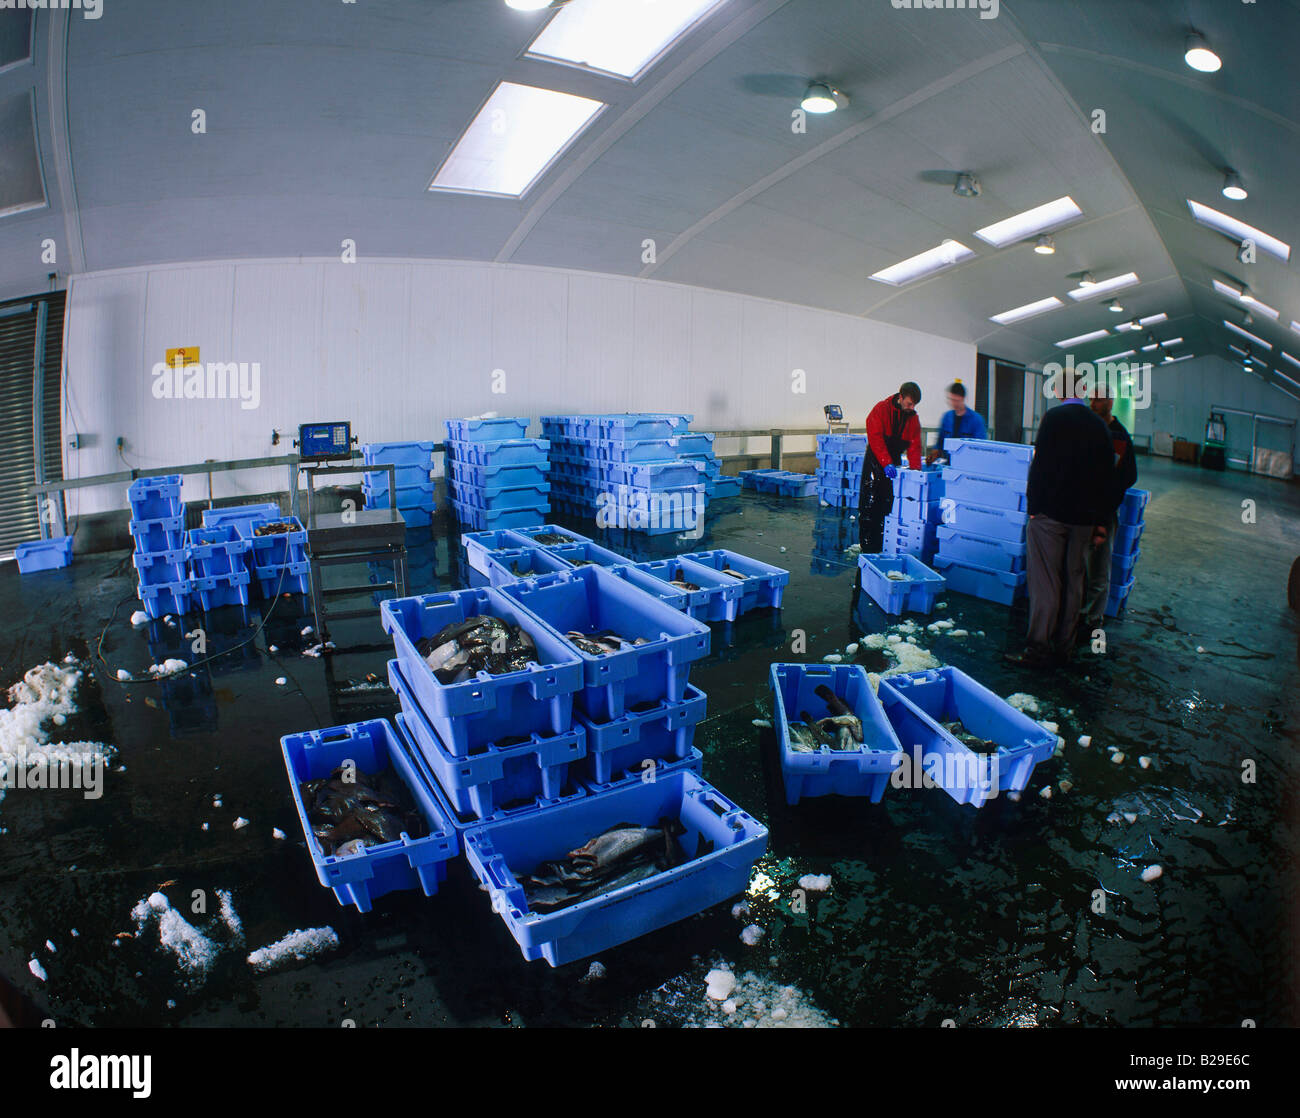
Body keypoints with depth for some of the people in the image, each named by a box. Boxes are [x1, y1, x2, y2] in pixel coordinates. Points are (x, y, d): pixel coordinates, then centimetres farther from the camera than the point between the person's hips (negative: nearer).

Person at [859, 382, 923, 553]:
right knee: (870, 503, -5)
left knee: (891, 503, 3)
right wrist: (886, 463, -28)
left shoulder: (913, 417, 4)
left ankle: (885, 544, 10)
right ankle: (867, 545, 2)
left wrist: (916, 469, -10)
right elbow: (875, 438, -19)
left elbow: (914, 445, 3)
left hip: (894, 461, 5)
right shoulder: (881, 409, -11)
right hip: (875, 460, -4)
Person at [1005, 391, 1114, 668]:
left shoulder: (1055, 417, -7)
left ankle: (1039, 649, -3)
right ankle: (1064, 648, 18)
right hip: (1083, 517, 5)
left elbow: (1040, 463, -12)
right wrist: (1101, 523, 15)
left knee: (1044, 581, -4)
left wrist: (1034, 504, -3)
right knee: (1073, 581, 11)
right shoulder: (1099, 425, 9)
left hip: (1050, 511, -5)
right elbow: (1107, 477, 11)